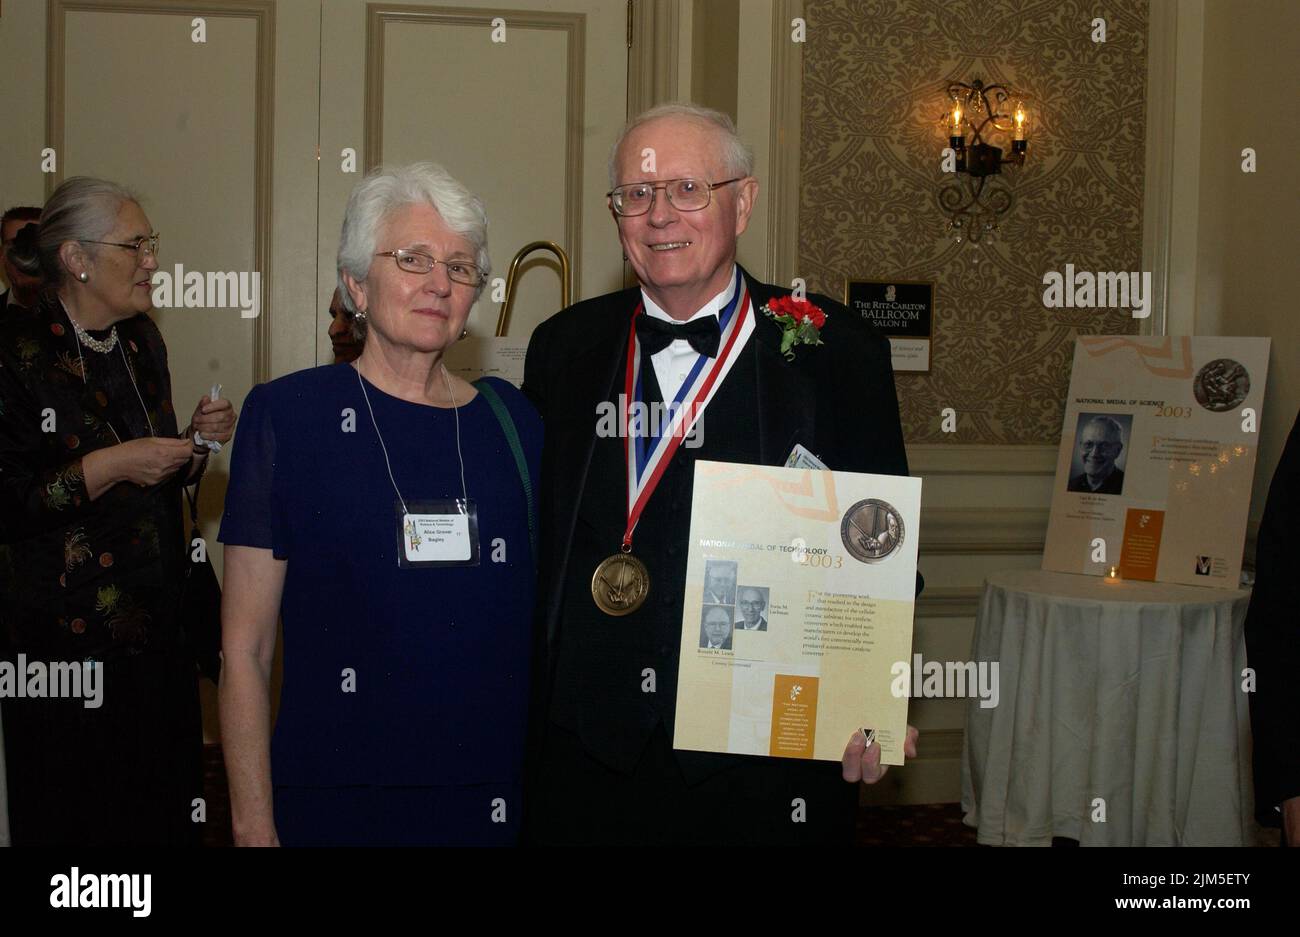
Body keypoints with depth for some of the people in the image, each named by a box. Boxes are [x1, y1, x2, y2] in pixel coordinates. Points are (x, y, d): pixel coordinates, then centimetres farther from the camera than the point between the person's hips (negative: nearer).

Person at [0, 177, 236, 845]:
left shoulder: (142, 341, 11)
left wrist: (194, 441, 2)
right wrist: (109, 466, -21)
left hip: (158, 632, 7)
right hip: (65, 645, -6)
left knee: (167, 814, 10)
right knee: (76, 821, 3)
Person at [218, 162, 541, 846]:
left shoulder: (511, 418, 5)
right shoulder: (286, 415, -4)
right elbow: (244, 652, -4)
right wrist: (253, 825, -9)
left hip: (497, 802, 3)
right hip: (336, 805, -3)